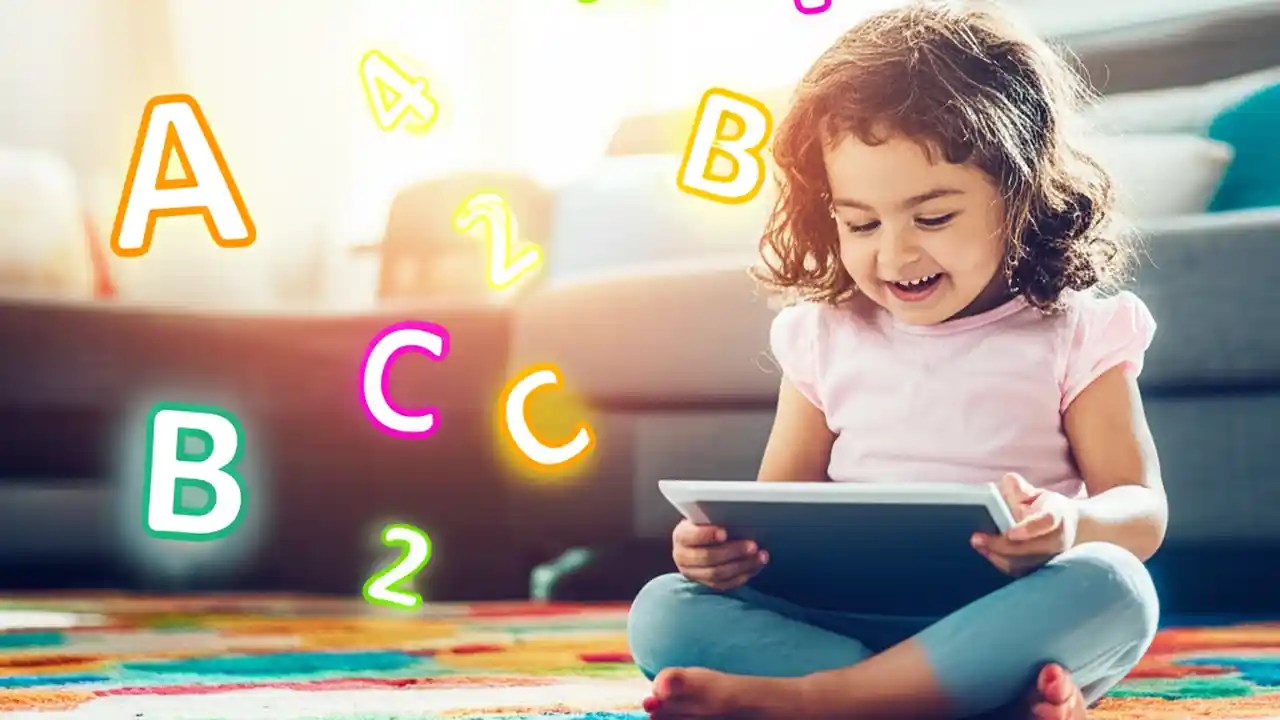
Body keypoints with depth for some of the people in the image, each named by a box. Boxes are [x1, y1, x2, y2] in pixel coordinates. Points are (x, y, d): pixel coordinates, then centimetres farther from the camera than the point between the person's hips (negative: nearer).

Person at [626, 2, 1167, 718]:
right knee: (663, 612, -21)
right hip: (846, 618, 3)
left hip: (1004, 621, -2)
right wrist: (723, 543, -12)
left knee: (1113, 587, -34)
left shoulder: (1076, 336, 3)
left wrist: (1072, 524, -26)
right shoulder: (825, 337, 11)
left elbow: (1143, 511, -1)